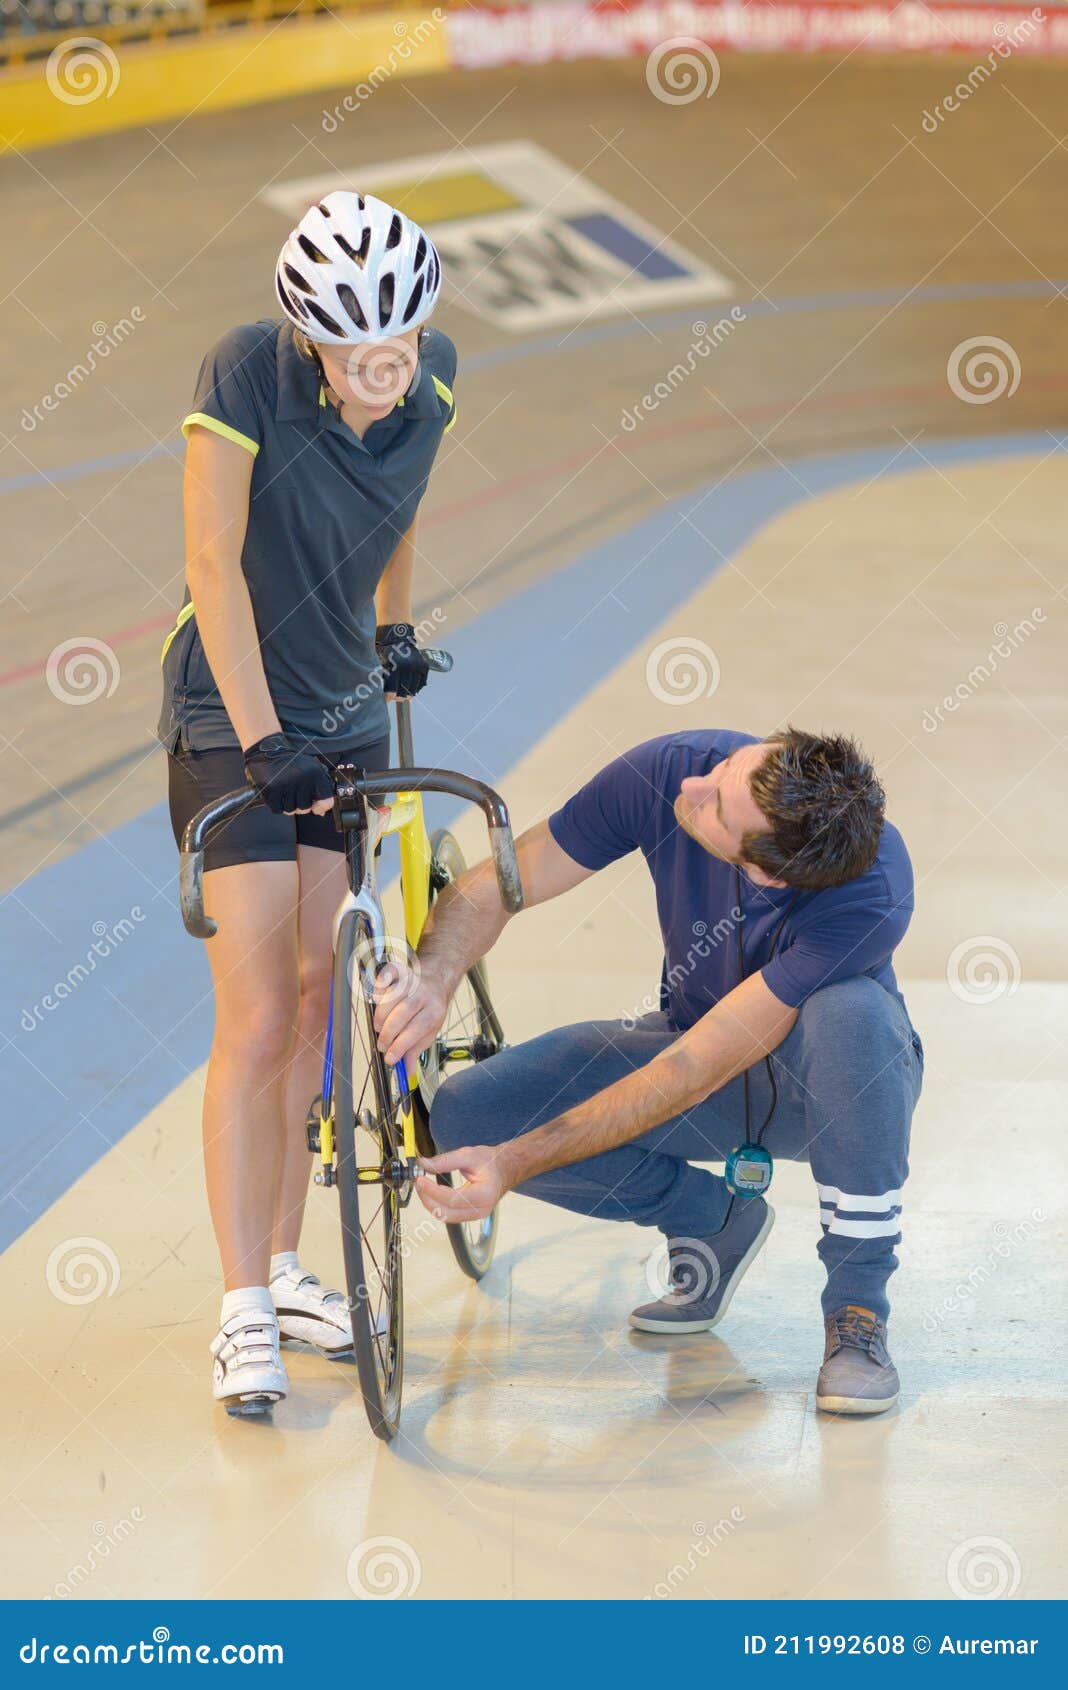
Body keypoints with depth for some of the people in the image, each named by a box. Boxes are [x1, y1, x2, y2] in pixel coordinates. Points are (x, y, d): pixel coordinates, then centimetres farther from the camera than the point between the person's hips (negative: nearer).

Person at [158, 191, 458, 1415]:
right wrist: (262, 737, -26)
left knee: (319, 1001, 10)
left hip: (347, 711, 5)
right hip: (232, 720, -5)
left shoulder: (431, 379, -7)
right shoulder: (246, 374, -22)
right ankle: (244, 1313, -5)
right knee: (257, 1023, -9)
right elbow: (213, 563, -23)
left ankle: (283, 1266, 22)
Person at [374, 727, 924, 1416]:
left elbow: (695, 1070, -36)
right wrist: (434, 979, -38)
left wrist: (516, 1163, -38)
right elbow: (486, 891, -16)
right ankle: (717, 1218, 4)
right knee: (467, 1113, -19)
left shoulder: (874, 893, -36)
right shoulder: (670, 770, -27)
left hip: (824, 1085, -4)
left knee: (851, 1011, -40)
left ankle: (857, 1312, -20)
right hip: (696, 1037, 4)